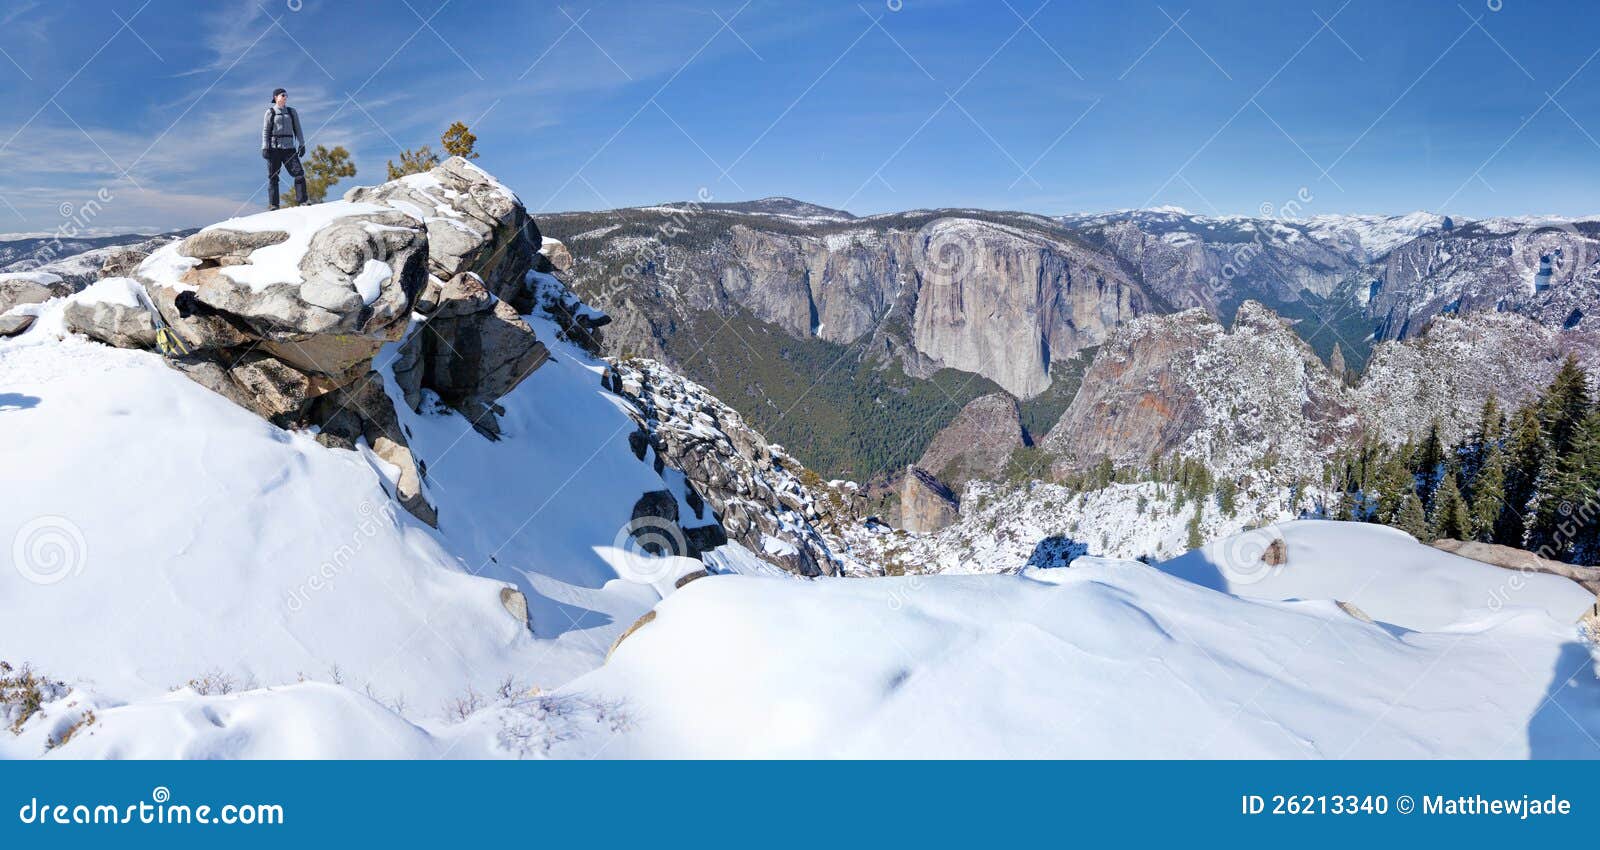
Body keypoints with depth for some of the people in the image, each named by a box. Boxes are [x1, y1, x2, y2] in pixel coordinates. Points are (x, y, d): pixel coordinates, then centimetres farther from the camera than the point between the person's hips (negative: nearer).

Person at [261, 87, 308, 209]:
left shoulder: (292, 112, 14)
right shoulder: (270, 112, 6)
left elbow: (297, 130, 14)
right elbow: (265, 131, 4)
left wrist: (301, 145, 4)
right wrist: (265, 148, -5)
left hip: (289, 147, 2)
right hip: (274, 148, -2)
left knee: (299, 173, -12)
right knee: (273, 177, -2)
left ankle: (302, 200, -8)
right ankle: (273, 204, -1)